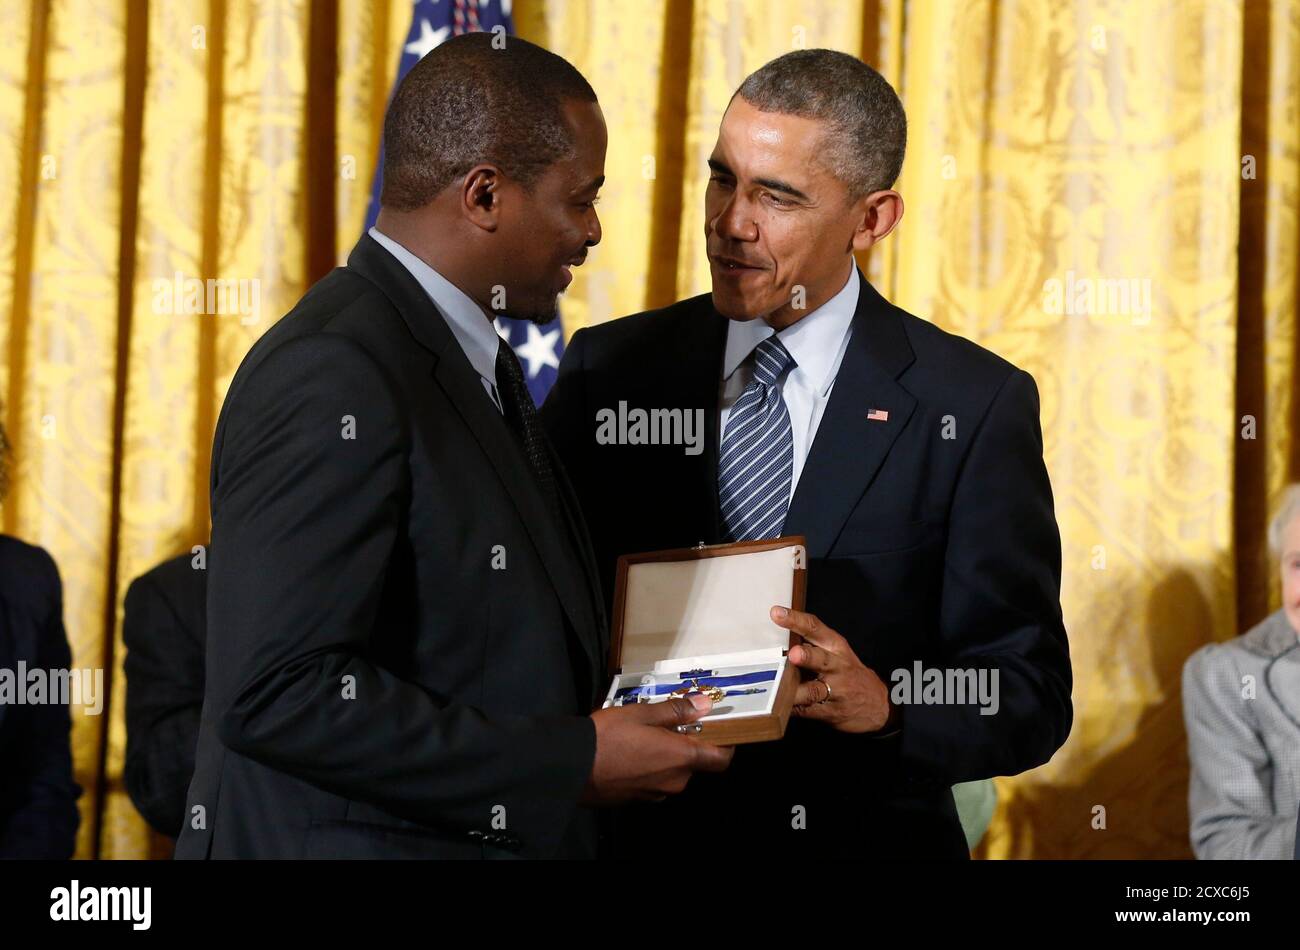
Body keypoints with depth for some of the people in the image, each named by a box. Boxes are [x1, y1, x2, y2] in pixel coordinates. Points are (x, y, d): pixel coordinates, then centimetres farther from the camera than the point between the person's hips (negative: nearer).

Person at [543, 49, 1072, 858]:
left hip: (870, 834, -2)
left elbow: (1032, 699, -9)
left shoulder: (972, 407, -8)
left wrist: (883, 705, -27)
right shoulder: (609, 371, -2)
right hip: (646, 830, 2)